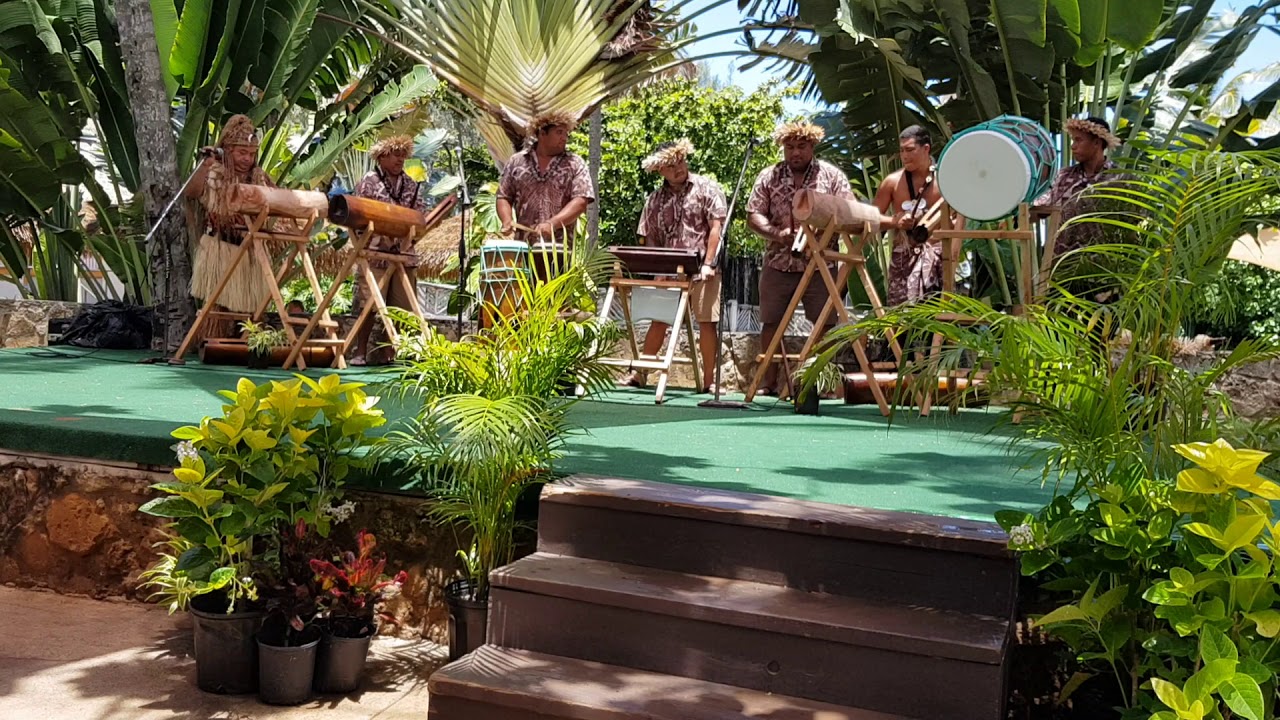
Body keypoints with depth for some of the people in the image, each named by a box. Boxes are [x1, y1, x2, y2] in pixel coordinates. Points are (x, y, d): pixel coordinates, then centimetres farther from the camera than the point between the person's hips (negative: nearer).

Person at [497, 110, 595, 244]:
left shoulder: (575, 164, 4)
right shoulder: (516, 162, 10)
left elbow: (581, 201, -6)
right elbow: (504, 197, 14)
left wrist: (552, 224, -20)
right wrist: (507, 220, -7)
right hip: (523, 244, 2)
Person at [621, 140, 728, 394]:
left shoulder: (706, 188, 2)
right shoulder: (656, 199, 12)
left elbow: (716, 228, -4)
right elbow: (650, 237, 11)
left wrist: (708, 264, -12)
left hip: (701, 271, -3)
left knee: (706, 323, -3)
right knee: (659, 321, 6)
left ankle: (709, 380, 5)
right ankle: (639, 374, 13)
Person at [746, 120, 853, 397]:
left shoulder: (831, 175, 4)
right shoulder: (768, 176, 8)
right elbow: (753, 216, 3)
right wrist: (778, 234, -15)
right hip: (778, 263, 2)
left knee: (825, 323, -2)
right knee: (771, 322, 4)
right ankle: (769, 382, 12)